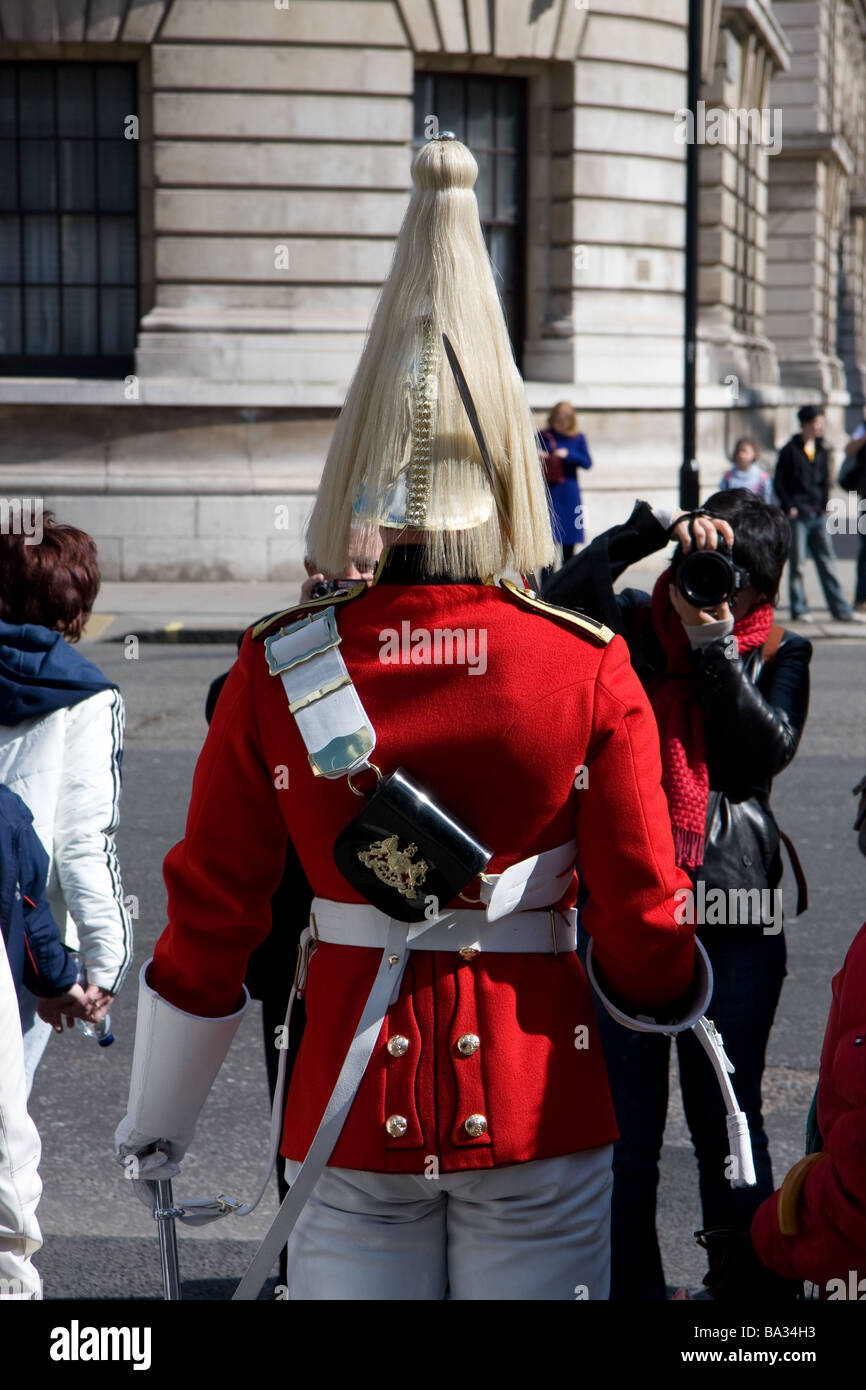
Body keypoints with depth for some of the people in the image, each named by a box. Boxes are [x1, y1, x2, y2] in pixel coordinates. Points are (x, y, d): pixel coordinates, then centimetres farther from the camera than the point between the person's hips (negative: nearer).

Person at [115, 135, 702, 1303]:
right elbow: (646, 933, -5)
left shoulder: (276, 672, -7)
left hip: (351, 1110, 1)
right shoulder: (590, 668, -9)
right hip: (541, 1108, 0)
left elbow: (207, 927, -2)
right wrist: (679, 1003, 17)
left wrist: (154, 1119, 11)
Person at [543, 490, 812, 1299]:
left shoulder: (779, 656, 9)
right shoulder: (630, 631, 6)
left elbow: (769, 748, -7)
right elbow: (563, 596, -13)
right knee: (625, 1126, 4)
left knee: (727, 1124, 6)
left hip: (734, 916, 0)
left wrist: (712, 642, -13)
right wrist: (658, 527, -16)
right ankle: (631, 1284, 17)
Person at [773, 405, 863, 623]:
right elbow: (779, 482, -3)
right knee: (797, 564, 0)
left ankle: (841, 610, 4)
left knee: (827, 563, 4)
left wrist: (824, 506, 6)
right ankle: (799, 610, 7)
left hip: (818, 515, 5)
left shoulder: (822, 451, 11)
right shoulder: (790, 450, -4)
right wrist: (790, 507, -10)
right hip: (797, 515, -5)